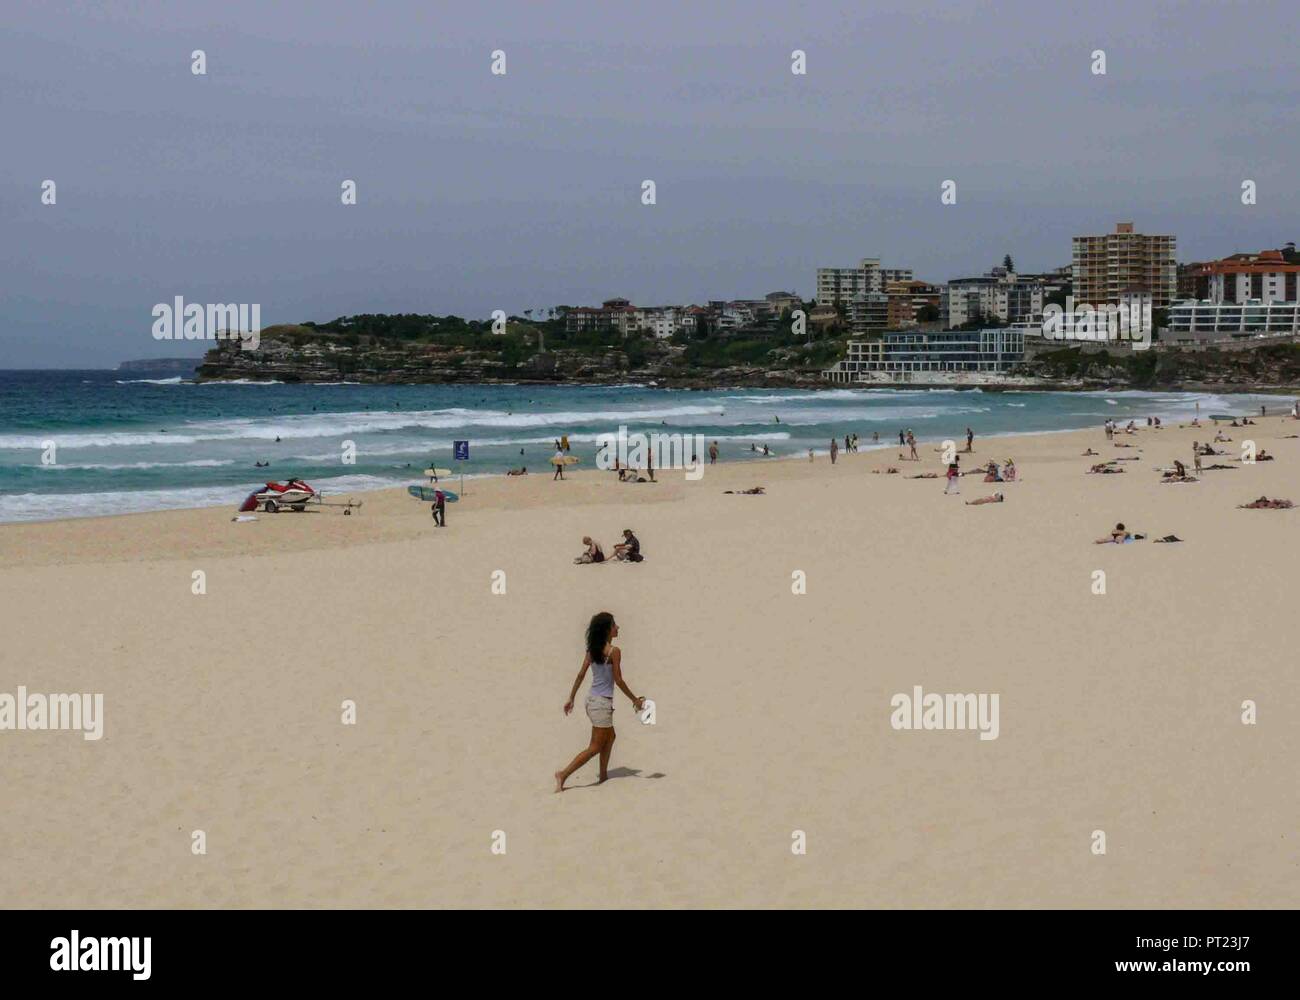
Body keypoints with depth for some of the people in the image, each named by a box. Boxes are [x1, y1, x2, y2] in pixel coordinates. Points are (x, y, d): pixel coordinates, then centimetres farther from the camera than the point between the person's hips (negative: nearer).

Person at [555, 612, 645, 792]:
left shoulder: (592, 650, 3)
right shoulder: (614, 651, -17)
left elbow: (580, 675, 5)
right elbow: (618, 681, -15)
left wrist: (571, 698, 13)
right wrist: (635, 700, -4)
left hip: (591, 701, 8)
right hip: (603, 703, -8)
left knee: (610, 737, 26)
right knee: (595, 747, -1)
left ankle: (604, 775, 29)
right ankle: (563, 774, -10)